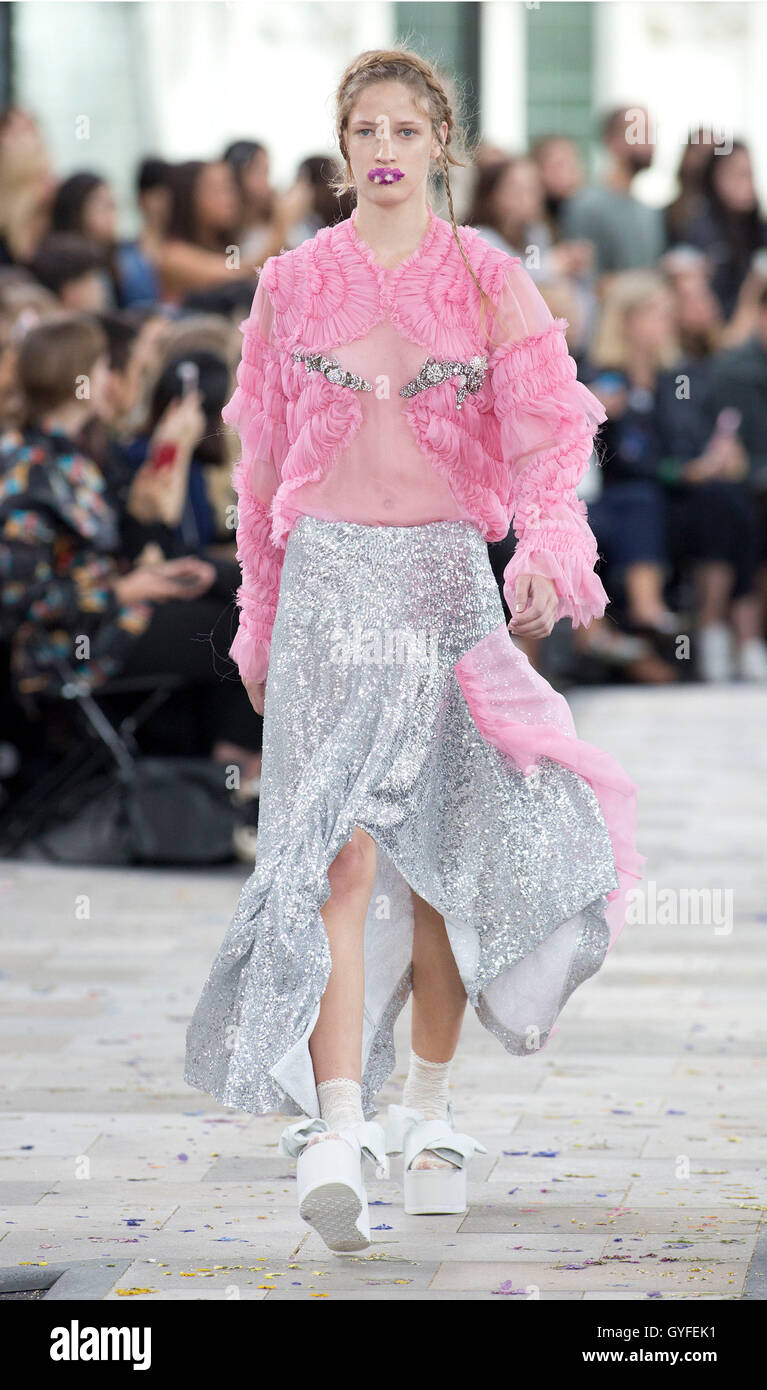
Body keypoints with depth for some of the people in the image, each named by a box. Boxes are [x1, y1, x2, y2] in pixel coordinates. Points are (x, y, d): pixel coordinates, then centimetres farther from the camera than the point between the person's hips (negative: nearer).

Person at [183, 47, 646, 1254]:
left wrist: (547, 552, -27)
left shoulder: (488, 281, 2)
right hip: (331, 580, -1)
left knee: (444, 860, 8)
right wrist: (262, 620, 15)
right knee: (341, 852, -15)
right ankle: (336, 1139, -23)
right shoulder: (295, 284, 5)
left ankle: (428, 1118, 26)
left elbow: (546, 430, -9)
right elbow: (264, 462, 13)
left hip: (448, 584, 1)